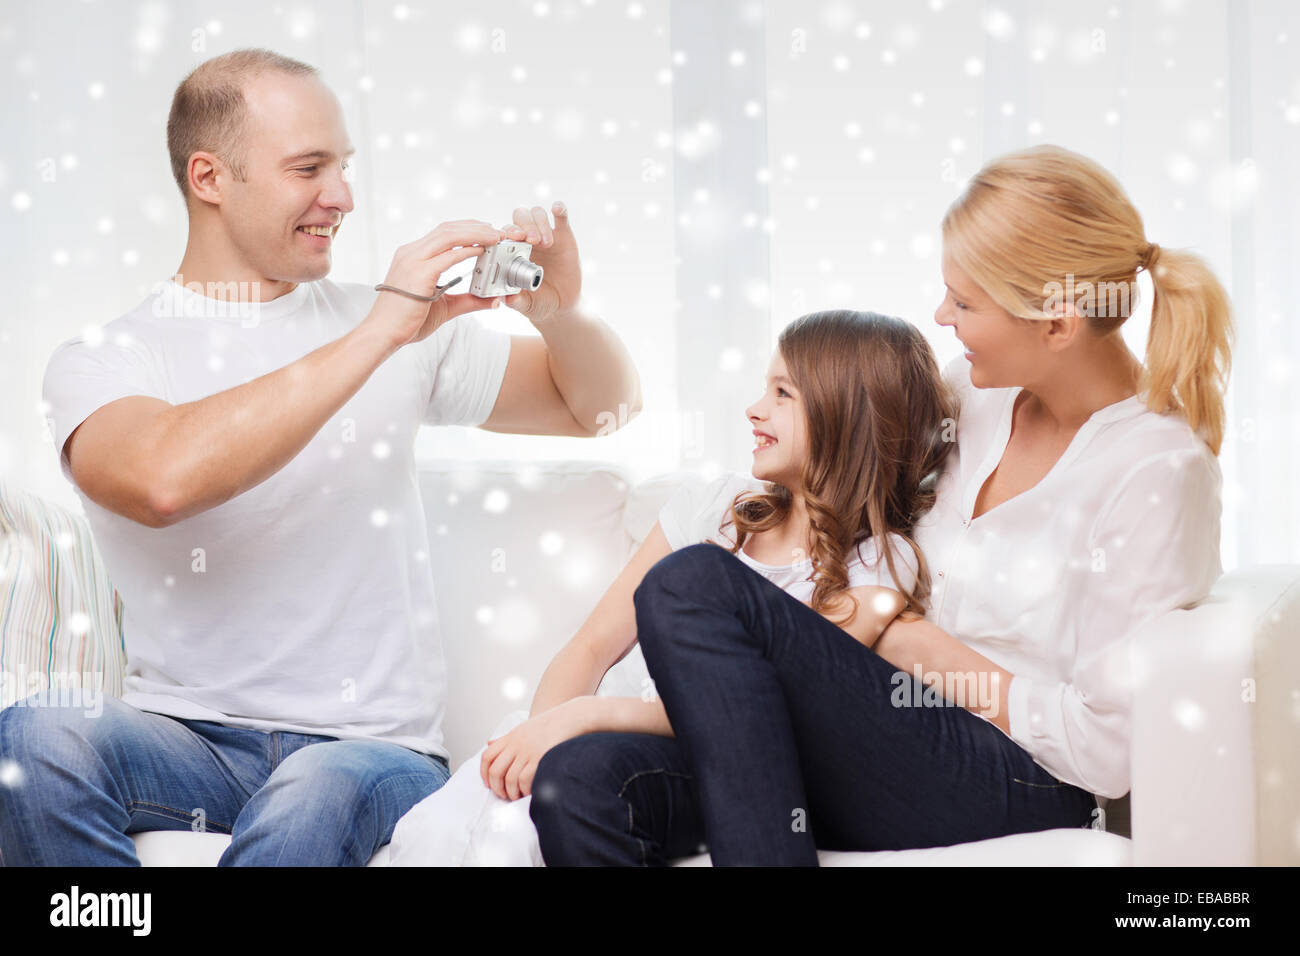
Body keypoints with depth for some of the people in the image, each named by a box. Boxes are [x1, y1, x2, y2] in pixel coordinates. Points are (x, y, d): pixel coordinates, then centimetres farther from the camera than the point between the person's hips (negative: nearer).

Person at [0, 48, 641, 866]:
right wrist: (377, 337, -20)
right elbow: (165, 481, -21)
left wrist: (560, 314, -4)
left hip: (371, 745, 0)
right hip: (187, 737, 0)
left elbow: (606, 405, 20)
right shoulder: (102, 361, 2)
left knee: (317, 798, -37)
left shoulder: (407, 333, 13)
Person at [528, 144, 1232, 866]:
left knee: (694, 585, -25)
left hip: (1015, 791, -7)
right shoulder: (982, 386, 12)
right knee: (580, 785, -19)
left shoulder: (1160, 472, -11)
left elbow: (1107, 751, -13)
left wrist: (928, 648, -7)